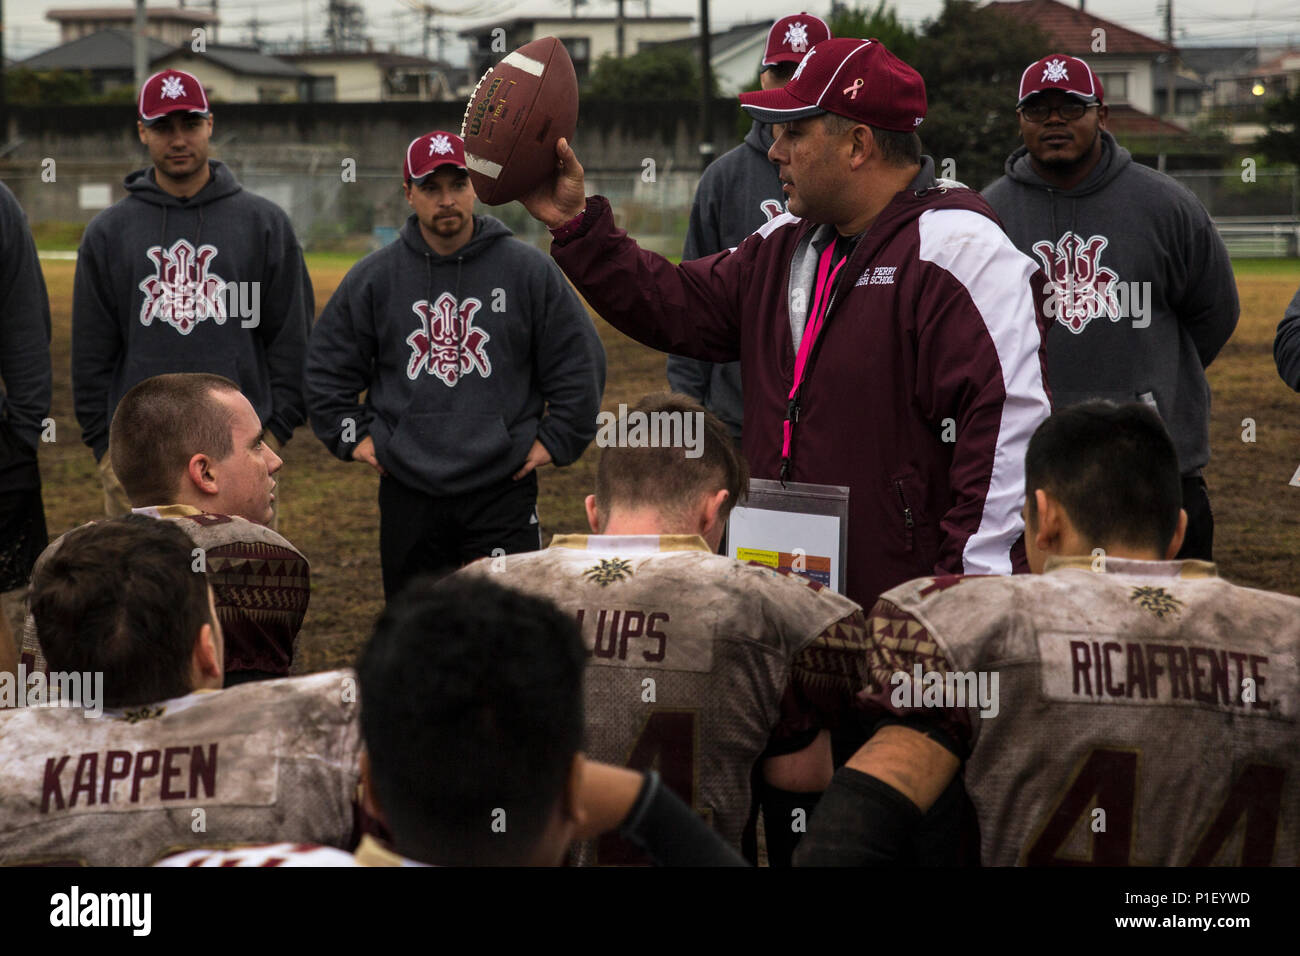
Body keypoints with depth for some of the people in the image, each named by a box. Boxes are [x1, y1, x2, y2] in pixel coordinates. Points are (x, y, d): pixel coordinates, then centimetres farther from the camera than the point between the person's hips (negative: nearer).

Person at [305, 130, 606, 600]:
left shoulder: (528, 270, 2)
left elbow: (579, 366, 8)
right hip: (406, 495, 2)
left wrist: (554, 440, 3)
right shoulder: (374, 277, 6)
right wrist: (353, 437, 7)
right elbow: (326, 367, 15)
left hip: (502, 493, -2)